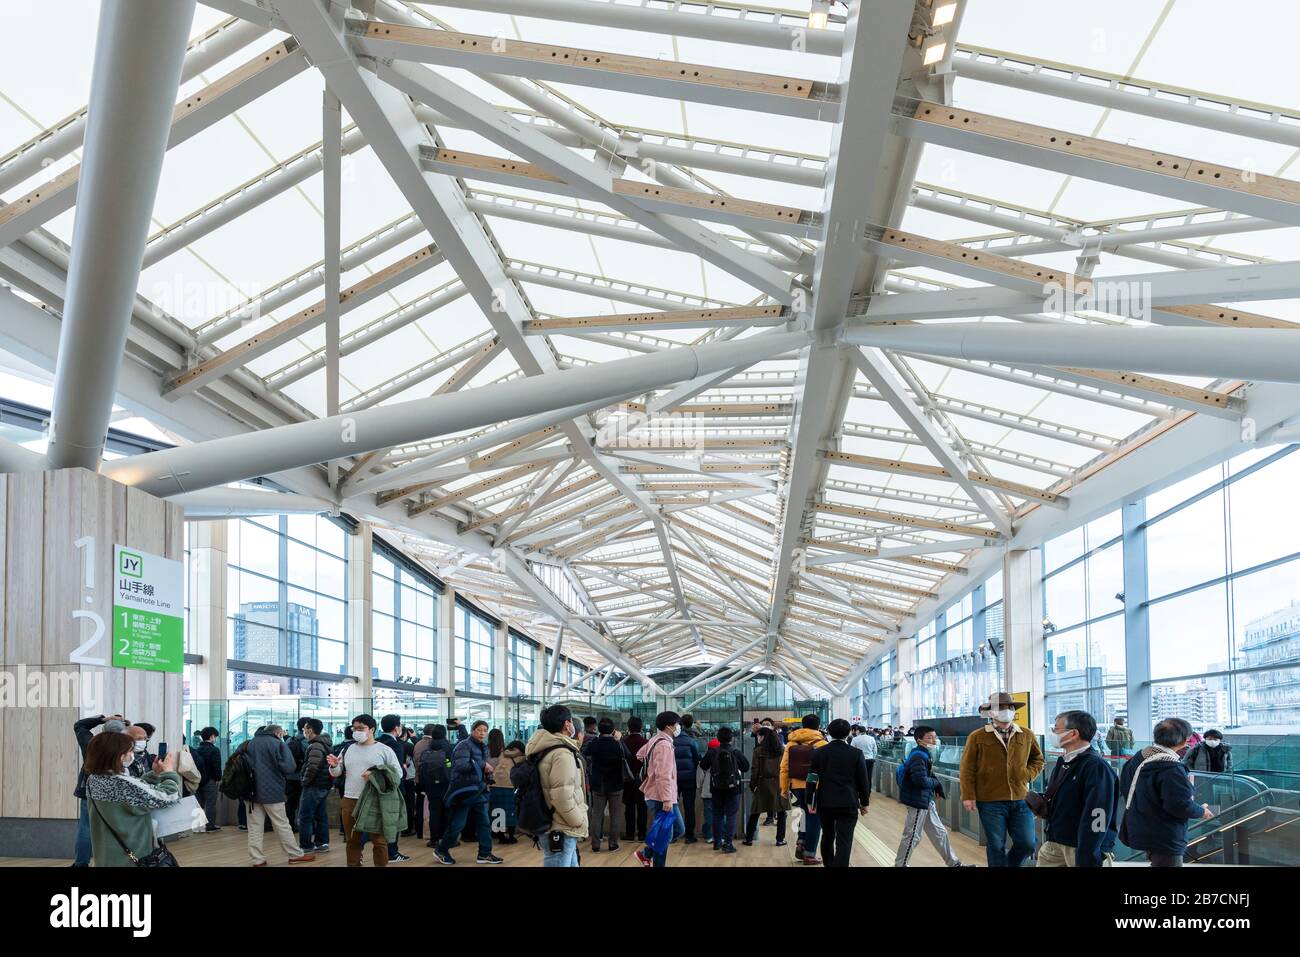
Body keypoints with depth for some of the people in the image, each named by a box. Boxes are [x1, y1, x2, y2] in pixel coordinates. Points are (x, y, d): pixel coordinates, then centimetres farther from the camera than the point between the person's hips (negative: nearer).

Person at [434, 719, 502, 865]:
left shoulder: (483, 747, 14)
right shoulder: (464, 745, -13)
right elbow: (461, 765, -29)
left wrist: (488, 769, 2)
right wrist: (483, 765, -24)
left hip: (478, 791, 8)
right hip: (464, 791, -8)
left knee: (484, 823, 6)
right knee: (457, 824, -1)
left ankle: (484, 854, 15)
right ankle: (441, 851, 16)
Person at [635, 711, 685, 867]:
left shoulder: (655, 740, 11)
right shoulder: (665, 745, -19)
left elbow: (640, 755, 27)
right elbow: (663, 775, -26)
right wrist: (666, 799, -27)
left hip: (660, 797, 10)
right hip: (661, 798, -10)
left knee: (679, 829, 16)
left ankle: (646, 854, 20)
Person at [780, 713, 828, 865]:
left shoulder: (792, 743, 4)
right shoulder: (821, 744, -8)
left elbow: (784, 768, 3)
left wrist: (784, 788, 10)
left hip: (797, 786, 4)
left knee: (806, 814, 25)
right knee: (814, 819, 8)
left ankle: (800, 844, 11)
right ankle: (809, 854, 10)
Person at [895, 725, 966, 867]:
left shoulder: (926, 754, 11)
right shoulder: (918, 757, -21)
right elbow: (921, 780, -30)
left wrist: (937, 784, -4)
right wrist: (936, 783, -12)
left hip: (926, 801, 10)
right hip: (917, 801, -10)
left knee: (939, 833, 17)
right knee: (912, 836, 1)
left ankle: (954, 863, 26)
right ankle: (899, 864, 13)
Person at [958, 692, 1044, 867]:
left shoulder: (1026, 736, 7)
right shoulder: (977, 737, -3)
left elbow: (1038, 759, 21)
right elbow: (967, 769, -1)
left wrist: (1028, 774, 2)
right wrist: (968, 796, -6)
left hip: (1021, 800, 3)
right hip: (990, 802, -3)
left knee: (1027, 844, 2)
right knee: (996, 847, 4)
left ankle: (1010, 865, 29)